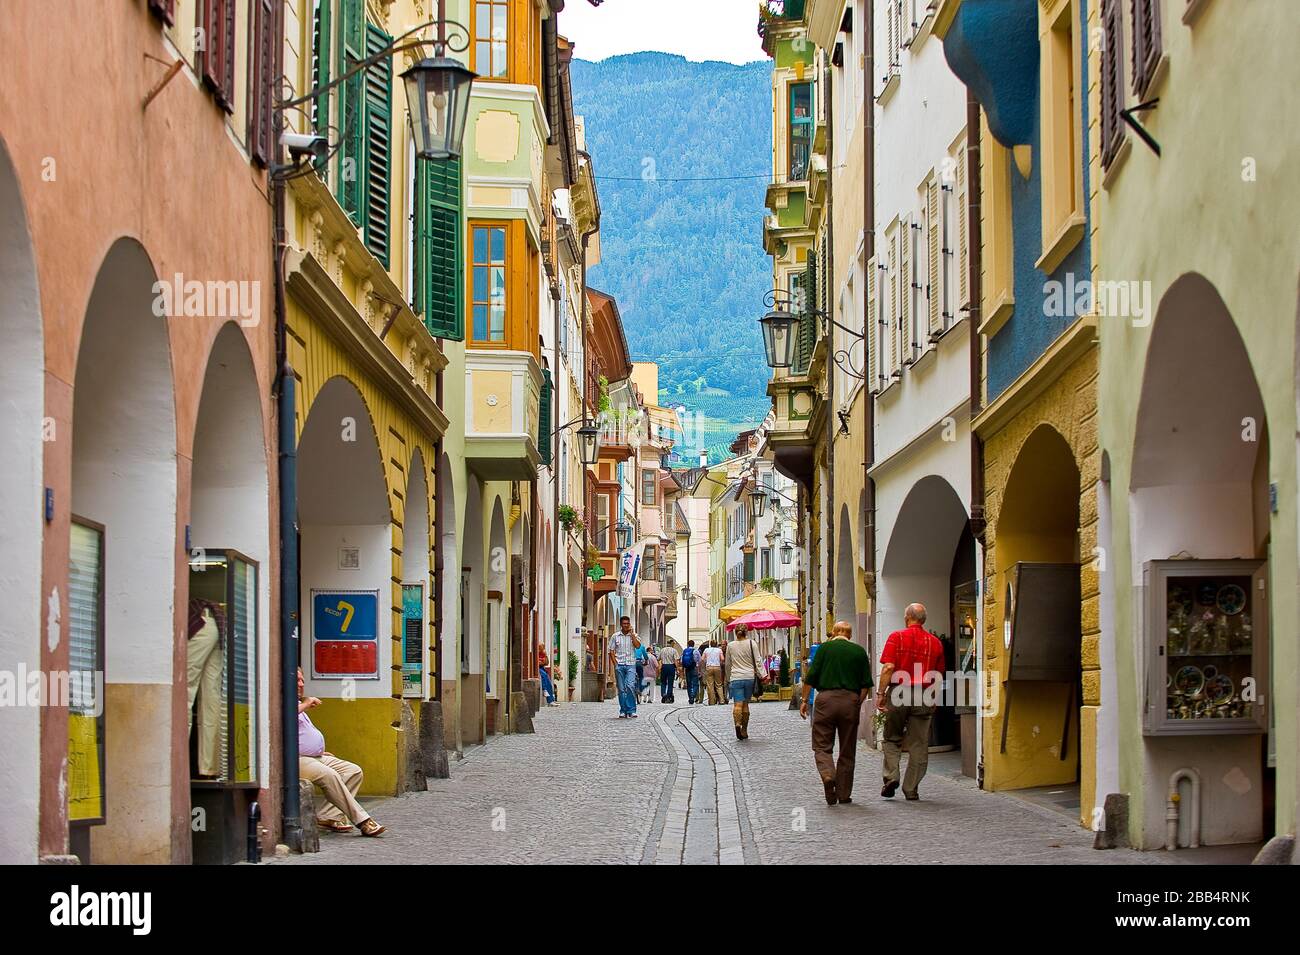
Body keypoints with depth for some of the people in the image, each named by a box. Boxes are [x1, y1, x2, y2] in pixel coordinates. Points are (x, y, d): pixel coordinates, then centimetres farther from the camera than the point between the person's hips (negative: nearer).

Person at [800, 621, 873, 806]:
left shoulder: (825, 648, 2)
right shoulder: (859, 651, 8)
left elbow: (811, 677, -2)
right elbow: (866, 684, 5)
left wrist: (804, 700, 6)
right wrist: (858, 704, 14)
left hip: (826, 698, -2)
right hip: (851, 700, 2)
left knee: (822, 745, 4)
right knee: (847, 750, 10)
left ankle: (828, 775, -23)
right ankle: (844, 794, 13)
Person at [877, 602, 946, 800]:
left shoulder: (897, 637, -2)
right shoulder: (935, 642, 7)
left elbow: (888, 668, -11)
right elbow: (939, 676, 11)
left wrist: (881, 693, -6)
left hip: (899, 693, -2)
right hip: (924, 696, 2)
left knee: (892, 739, 13)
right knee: (918, 744, 6)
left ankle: (891, 777, -4)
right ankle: (911, 789, 6)